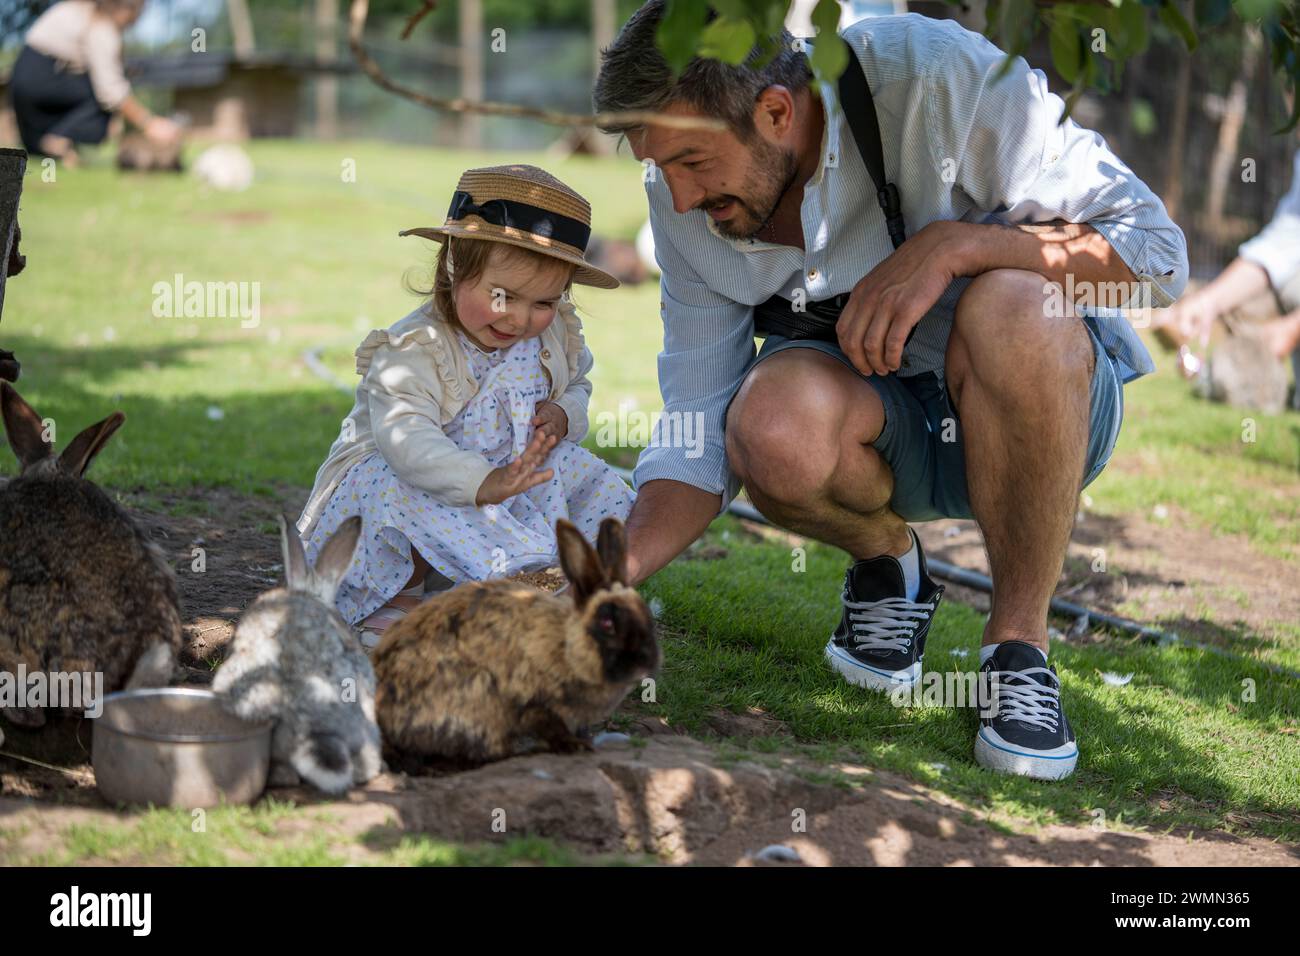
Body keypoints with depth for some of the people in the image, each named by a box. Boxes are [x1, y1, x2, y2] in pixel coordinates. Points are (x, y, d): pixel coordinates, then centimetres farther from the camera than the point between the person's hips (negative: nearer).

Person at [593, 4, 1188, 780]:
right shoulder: (683, 198, -9)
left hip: (1049, 404, -2)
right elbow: (699, 431, -5)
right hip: (886, 436, 2)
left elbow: (1156, 250, -20)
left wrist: (952, 242, -32)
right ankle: (889, 564, 2)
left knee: (1012, 308, -37)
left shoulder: (935, 76, -23)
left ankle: (1021, 643, -17)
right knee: (774, 419, -33)